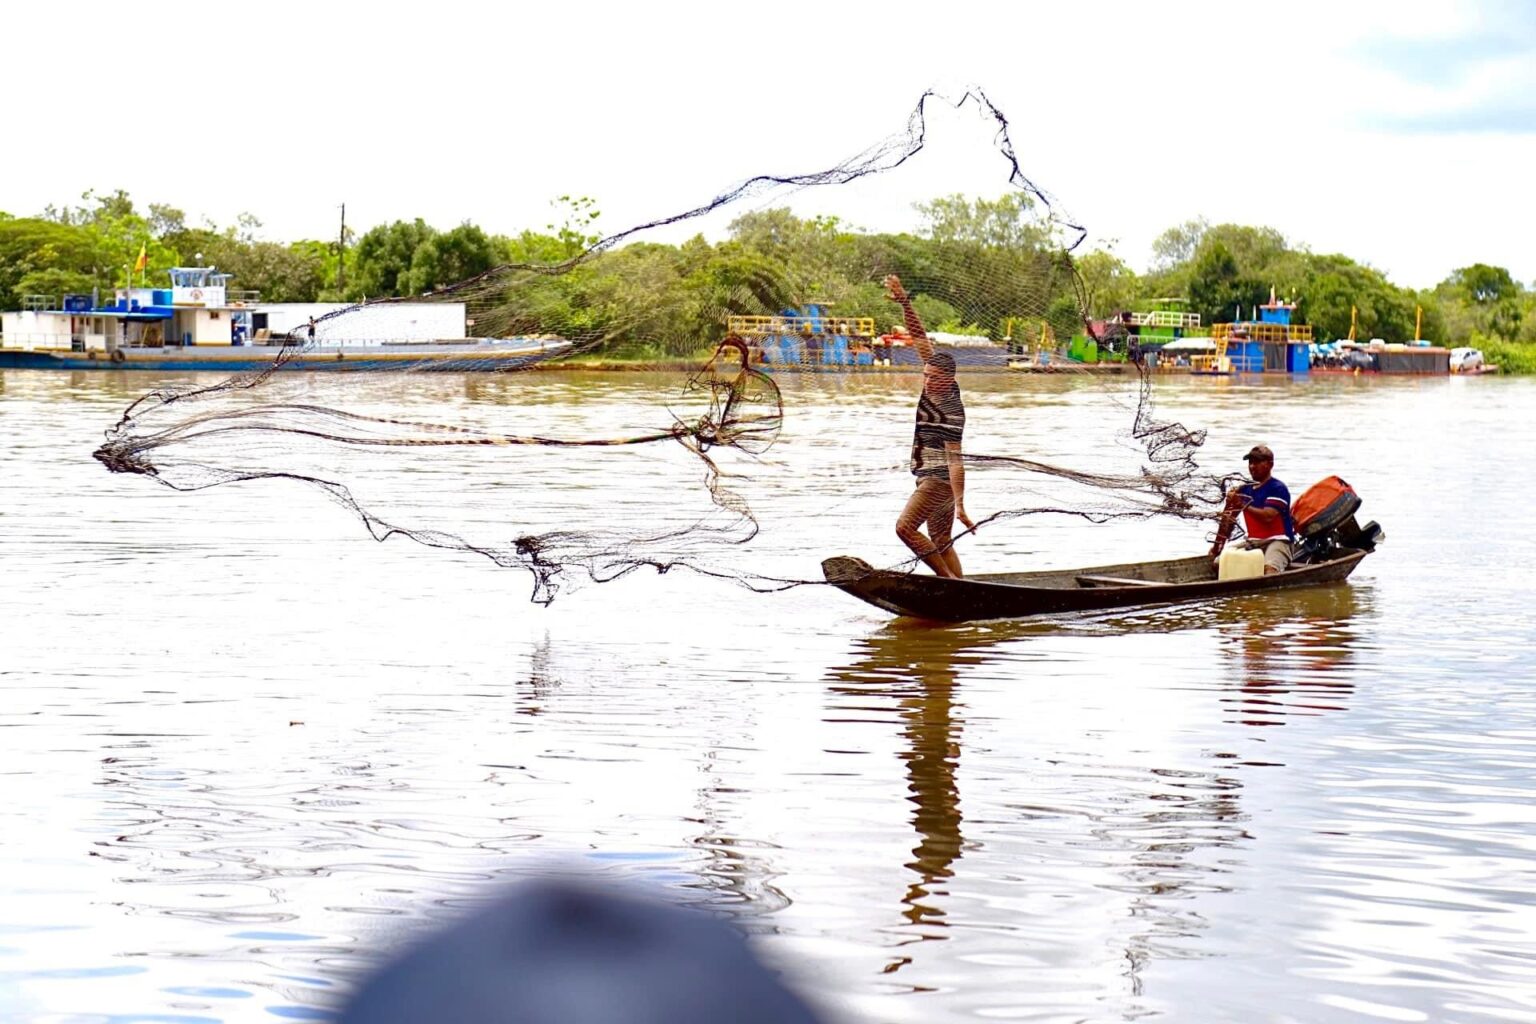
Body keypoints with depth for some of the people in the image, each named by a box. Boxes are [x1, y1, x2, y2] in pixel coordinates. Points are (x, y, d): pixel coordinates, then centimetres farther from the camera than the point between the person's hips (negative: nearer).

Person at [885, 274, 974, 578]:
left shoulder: (951, 411, -23)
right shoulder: (937, 383, 0)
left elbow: (955, 460, -28)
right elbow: (919, 337, 4)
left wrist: (960, 505, -32)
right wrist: (904, 302, -4)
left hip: (939, 480, -10)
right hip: (934, 478, 10)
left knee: (906, 527, -17)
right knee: (941, 542, 10)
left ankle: (950, 581, -15)